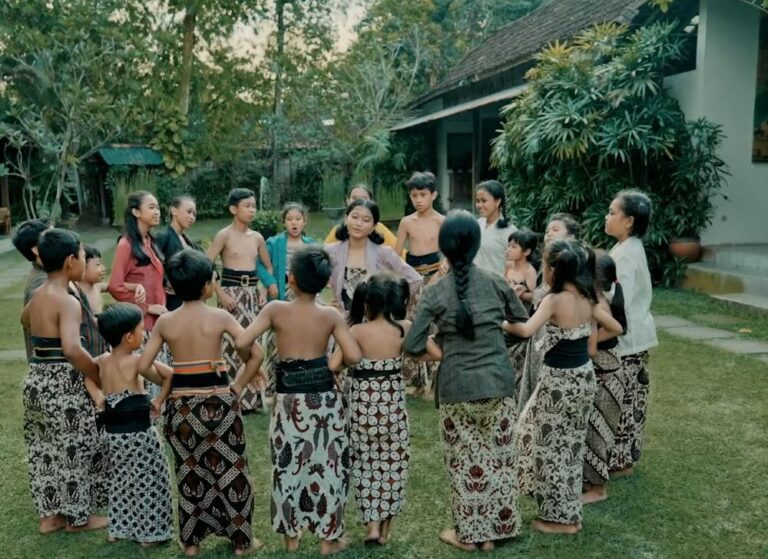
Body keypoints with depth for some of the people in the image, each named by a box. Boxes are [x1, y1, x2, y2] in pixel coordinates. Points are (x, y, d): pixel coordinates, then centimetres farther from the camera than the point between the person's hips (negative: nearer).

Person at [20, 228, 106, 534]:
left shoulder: (37, 294, 7)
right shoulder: (68, 302, -20)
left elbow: (25, 320, 32)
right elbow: (72, 349, -34)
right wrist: (101, 377, -24)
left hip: (37, 380, 9)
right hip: (62, 385, -8)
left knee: (44, 449, 17)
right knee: (72, 451, 6)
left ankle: (49, 514, 30)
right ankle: (78, 516, 20)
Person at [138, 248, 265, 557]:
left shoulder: (164, 321, -1)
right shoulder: (220, 316, -9)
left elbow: (143, 366, 0)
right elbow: (255, 354, -15)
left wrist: (168, 376, 14)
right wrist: (238, 386, -4)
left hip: (181, 404, 3)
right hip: (218, 402, -3)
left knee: (189, 471, 18)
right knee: (231, 470, 12)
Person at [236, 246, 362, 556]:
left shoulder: (276, 310, -9)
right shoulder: (332, 315, -8)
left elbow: (242, 343, -14)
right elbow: (353, 357, -13)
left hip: (289, 400, 0)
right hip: (323, 399, 0)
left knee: (289, 466, 15)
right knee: (327, 465, 11)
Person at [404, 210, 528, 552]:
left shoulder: (434, 292, -7)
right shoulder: (496, 282, -1)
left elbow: (412, 346, -9)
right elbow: (523, 322, 13)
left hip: (457, 386, -2)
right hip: (498, 382, 2)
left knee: (465, 461, 11)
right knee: (498, 457, 14)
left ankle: (469, 533, 23)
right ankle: (493, 531, 27)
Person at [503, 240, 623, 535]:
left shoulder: (554, 300, -20)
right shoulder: (586, 298, 1)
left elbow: (526, 330, -33)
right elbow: (616, 328, 8)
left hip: (560, 380, -8)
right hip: (583, 375, 8)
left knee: (552, 444, 7)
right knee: (569, 441, 21)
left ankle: (561, 517, 17)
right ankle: (565, 509, 34)